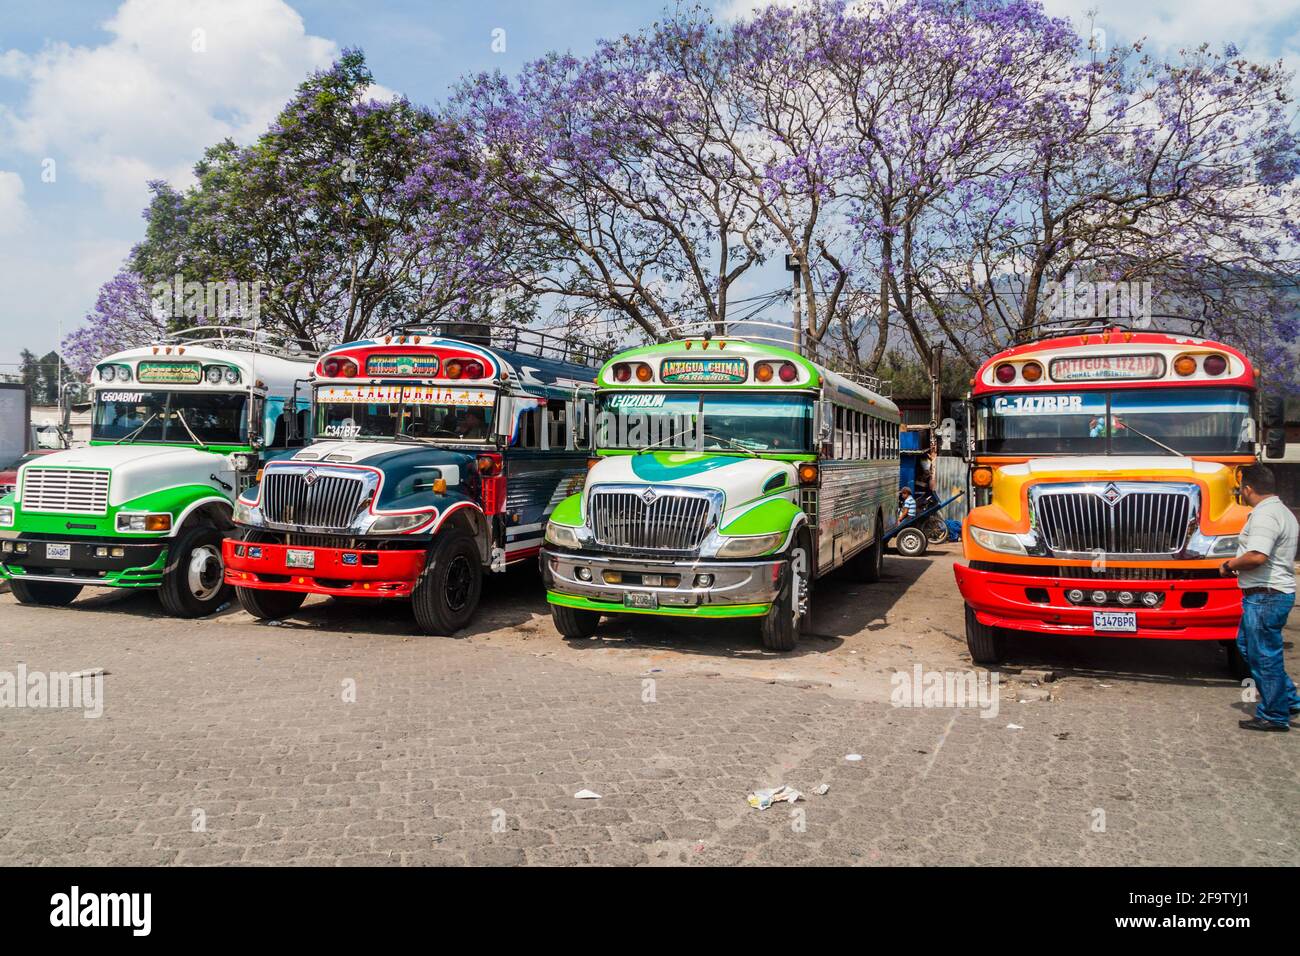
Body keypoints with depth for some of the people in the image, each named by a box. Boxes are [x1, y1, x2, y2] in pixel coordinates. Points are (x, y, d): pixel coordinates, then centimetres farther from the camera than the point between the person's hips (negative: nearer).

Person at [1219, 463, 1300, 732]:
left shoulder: (1264, 515, -20)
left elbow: (1257, 556, -31)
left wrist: (1230, 564, -14)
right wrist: (1239, 563, 18)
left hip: (1265, 596, -11)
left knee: (1264, 655, 1)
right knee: (1248, 645, 21)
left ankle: (1274, 716, 12)